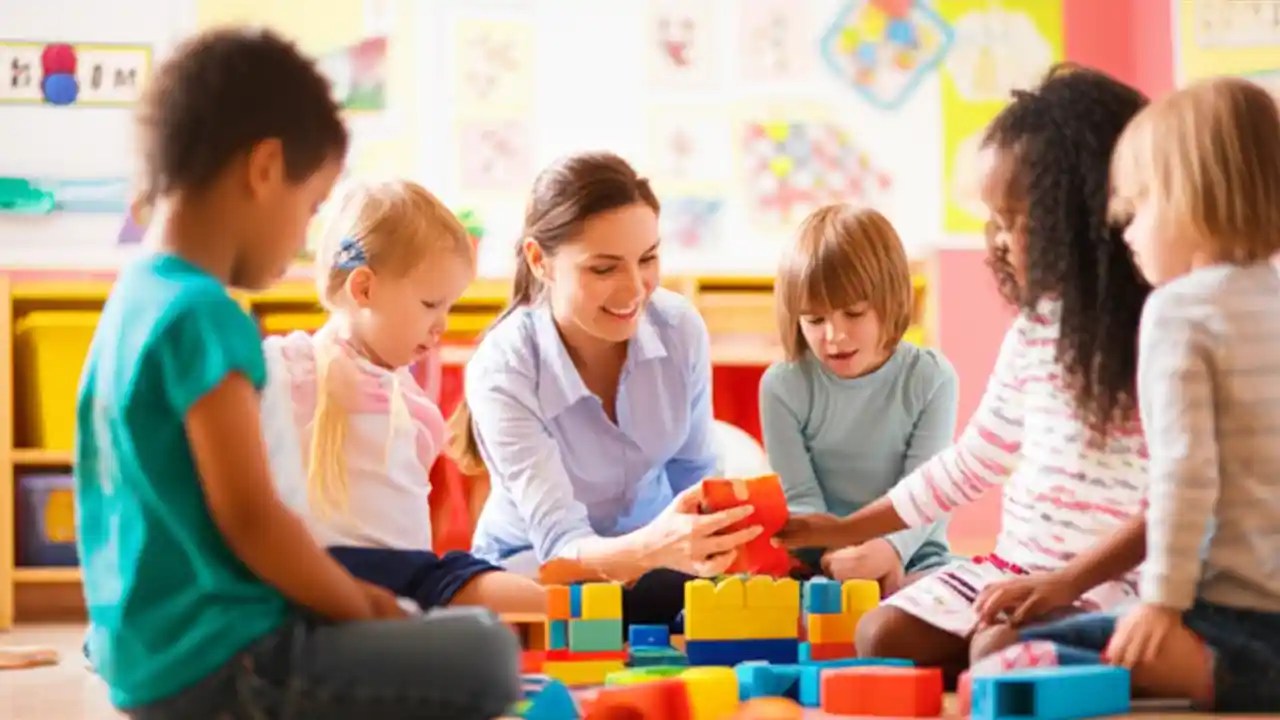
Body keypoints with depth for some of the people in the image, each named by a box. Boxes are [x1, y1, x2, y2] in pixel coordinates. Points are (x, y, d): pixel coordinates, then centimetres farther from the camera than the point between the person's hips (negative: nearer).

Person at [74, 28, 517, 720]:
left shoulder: (136, 300, 11)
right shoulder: (202, 316, -19)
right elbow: (250, 521, -20)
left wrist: (342, 594, 14)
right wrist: (359, 609, -4)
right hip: (211, 660, -10)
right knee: (485, 656, -12)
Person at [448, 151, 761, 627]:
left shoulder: (680, 328, -13)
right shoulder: (501, 371, -25)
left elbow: (694, 471, 4)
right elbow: (561, 543, -33)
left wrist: (716, 535, -19)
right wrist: (651, 549, -55)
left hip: (653, 554, 4)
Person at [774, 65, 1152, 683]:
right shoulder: (1036, 328, 10)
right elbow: (974, 461, 21)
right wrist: (843, 531, 22)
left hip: (1105, 583, -8)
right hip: (1013, 564, 8)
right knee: (882, 639, -8)